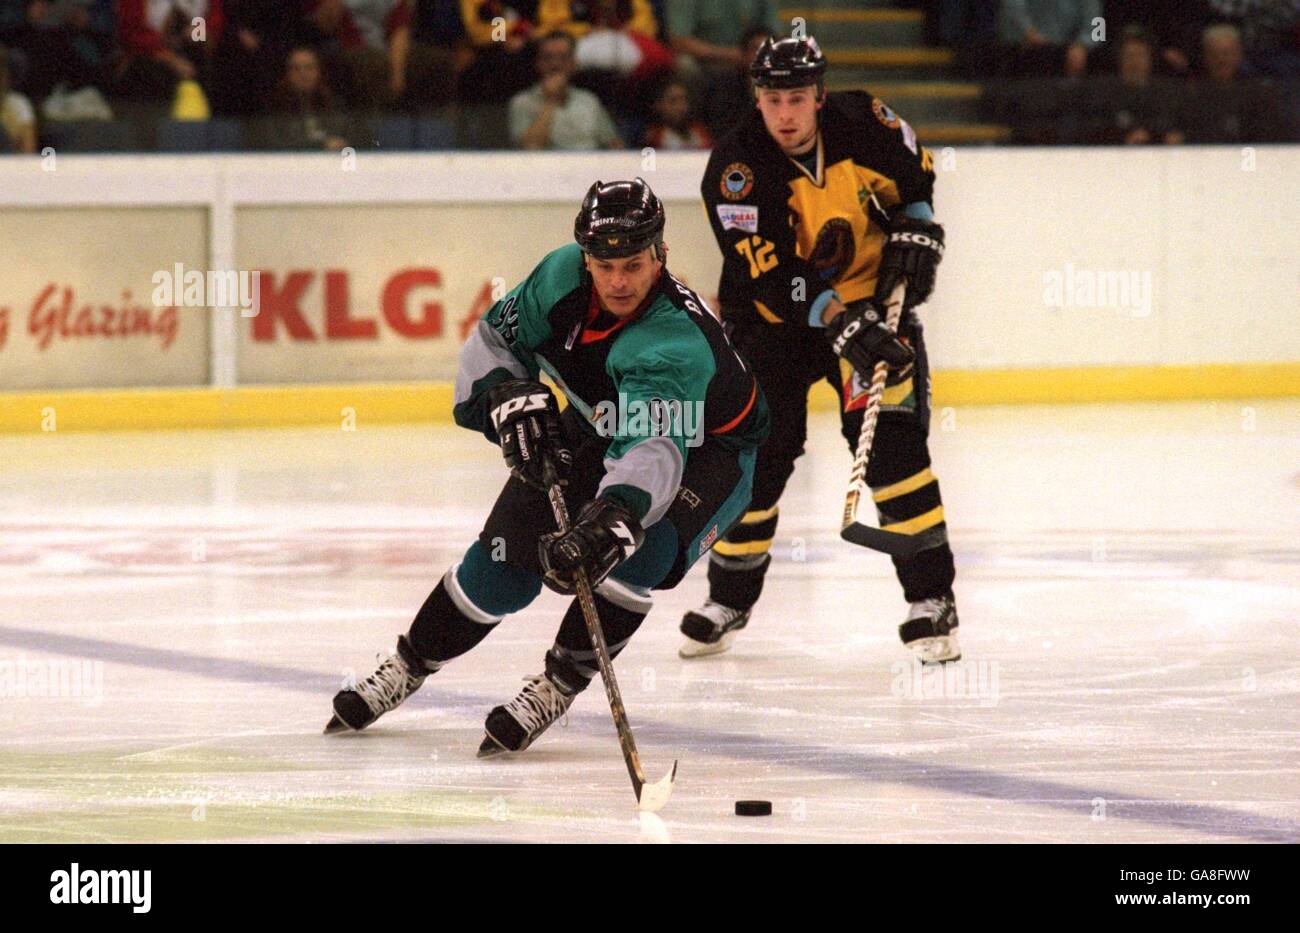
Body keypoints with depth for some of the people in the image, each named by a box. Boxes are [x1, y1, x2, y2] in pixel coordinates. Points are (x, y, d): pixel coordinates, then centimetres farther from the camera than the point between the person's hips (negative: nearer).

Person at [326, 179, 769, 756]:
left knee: (635, 552, -32)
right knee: (507, 556, -1)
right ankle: (405, 670, 22)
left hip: (704, 450, -5)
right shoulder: (562, 278, -22)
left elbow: (653, 449, -55)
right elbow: (492, 342, -6)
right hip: (593, 432, 5)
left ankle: (555, 691, -12)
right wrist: (511, 400, -27)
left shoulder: (677, 341, -41)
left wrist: (614, 518, -72)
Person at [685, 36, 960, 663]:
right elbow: (774, 276, -29)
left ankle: (931, 600, -9)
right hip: (775, 317, -1)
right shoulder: (736, 168, -22)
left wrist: (915, 233, -5)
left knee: (890, 440, -14)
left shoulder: (861, 122, -13)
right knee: (755, 456, -1)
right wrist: (843, 326, -37)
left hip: (870, 295, 1)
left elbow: (916, 174, 10)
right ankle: (729, 600, 20)